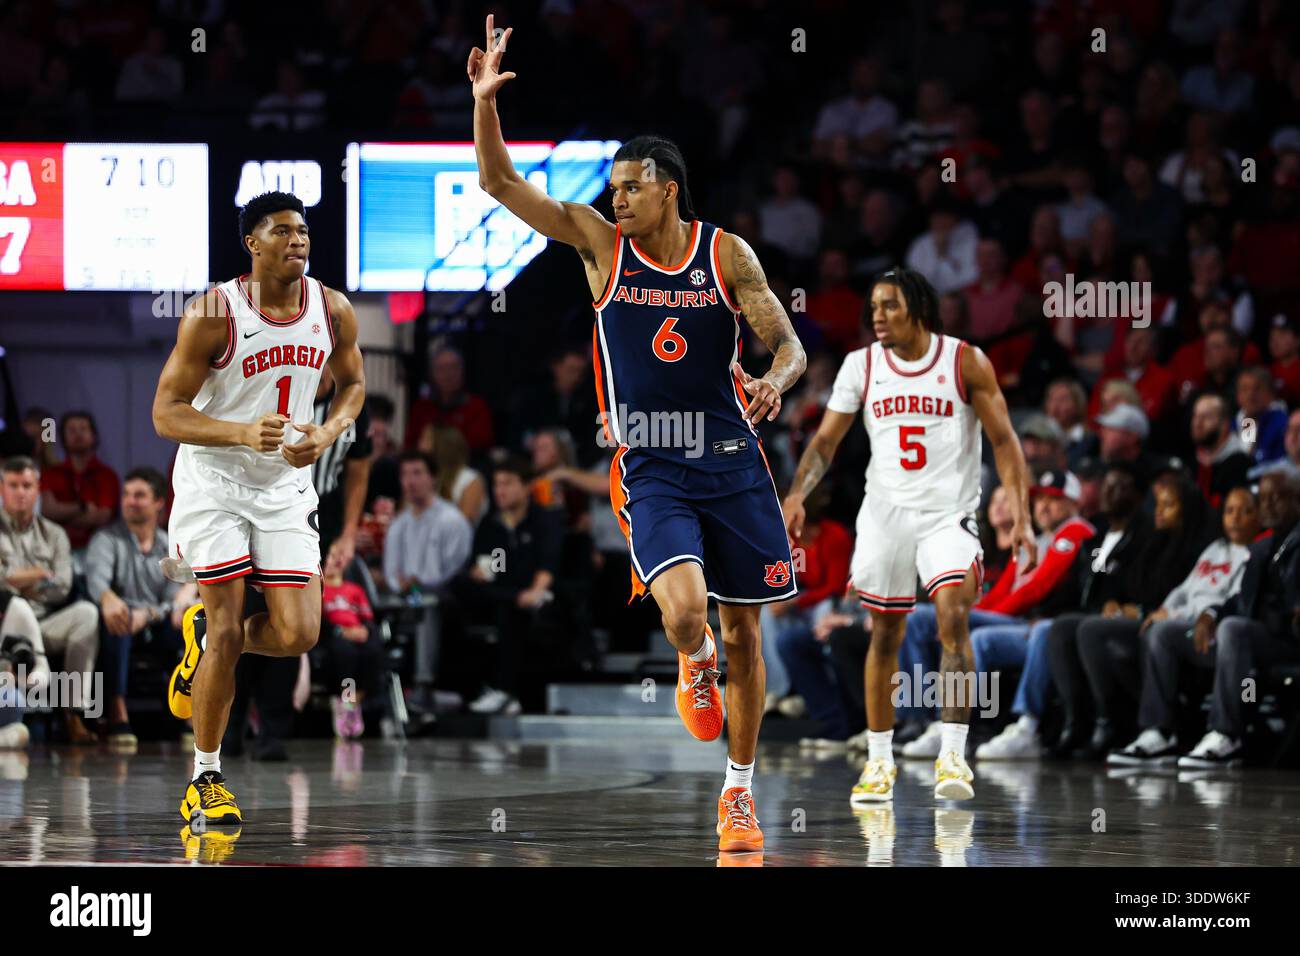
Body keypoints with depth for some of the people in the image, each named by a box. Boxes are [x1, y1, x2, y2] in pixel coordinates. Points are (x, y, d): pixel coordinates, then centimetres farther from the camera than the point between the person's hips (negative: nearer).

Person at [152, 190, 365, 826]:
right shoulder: (213, 314, -16)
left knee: (297, 635, -7)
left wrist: (328, 433, -6)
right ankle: (206, 778, 10)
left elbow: (352, 382, 15)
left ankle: (205, 635, 26)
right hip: (213, 480, -4)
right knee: (227, 630, -5)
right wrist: (243, 433, -30)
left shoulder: (333, 311, -4)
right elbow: (166, 414, -15)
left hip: (286, 484, 4)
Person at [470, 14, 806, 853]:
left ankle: (740, 792, 21)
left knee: (743, 633, 6)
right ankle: (696, 668, 12)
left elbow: (789, 344, -1)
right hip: (650, 470, -1)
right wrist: (486, 102, -19)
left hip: (732, 461, 1)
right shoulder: (601, 243, -1)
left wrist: (775, 380, -24)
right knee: (683, 607, -26)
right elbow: (500, 183, -5)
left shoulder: (727, 254, -1)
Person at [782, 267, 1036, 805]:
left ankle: (953, 755, -20)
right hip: (885, 512, 3)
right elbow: (826, 440, 5)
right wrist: (796, 496, -11)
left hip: (948, 513, -3)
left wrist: (1022, 518, -13)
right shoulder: (861, 365, 2)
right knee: (884, 634, 8)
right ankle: (880, 760, 20)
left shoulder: (965, 362, -6)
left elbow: (1003, 441, -4)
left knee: (953, 615, -21)